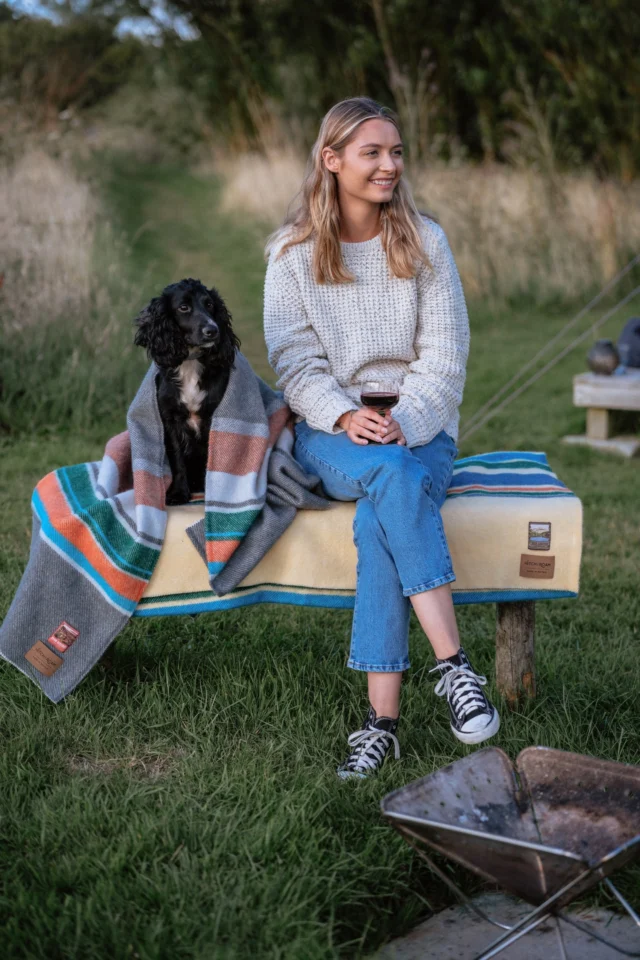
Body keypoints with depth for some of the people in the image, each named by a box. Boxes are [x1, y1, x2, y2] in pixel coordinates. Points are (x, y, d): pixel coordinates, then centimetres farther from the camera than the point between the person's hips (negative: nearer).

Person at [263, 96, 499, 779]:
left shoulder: (425, 242, 5)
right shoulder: (292, 252, 4)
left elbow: (445, 357, -1)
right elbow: (294, 361, -2)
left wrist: (403, 423, -18)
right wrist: (347, 417, -20)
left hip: (420, 428, 0)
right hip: (329, 431, 0)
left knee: (378, 523, -32)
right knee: (396, 478, -36)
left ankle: (382, 717, -33)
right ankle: (452, 664, -38)